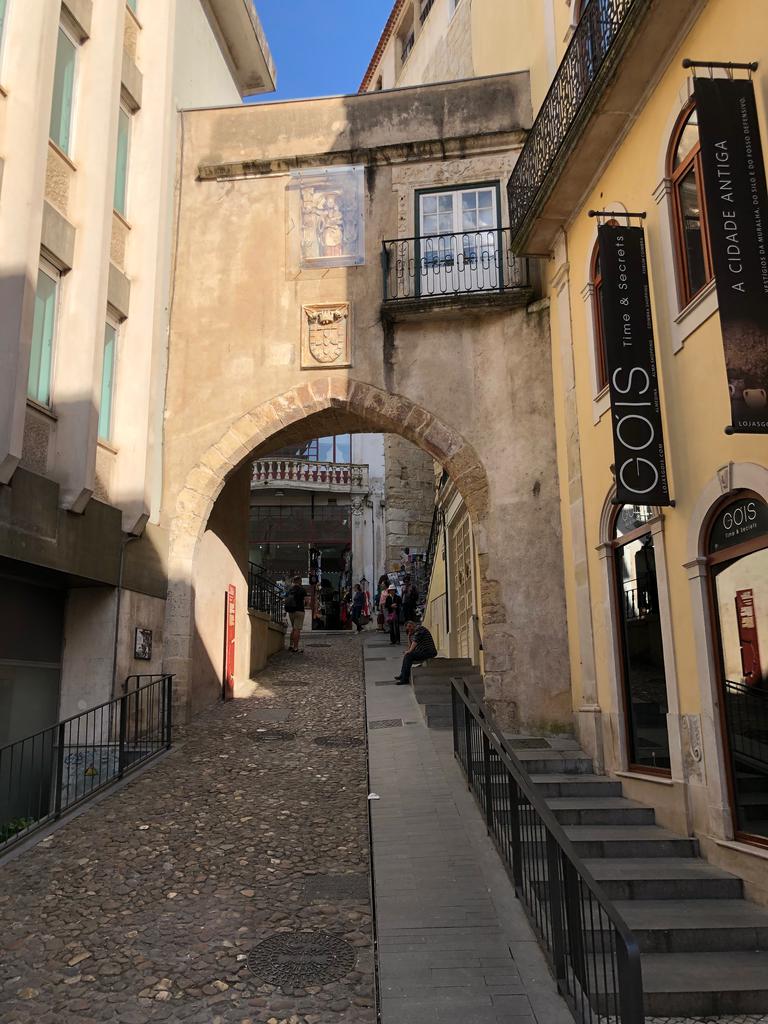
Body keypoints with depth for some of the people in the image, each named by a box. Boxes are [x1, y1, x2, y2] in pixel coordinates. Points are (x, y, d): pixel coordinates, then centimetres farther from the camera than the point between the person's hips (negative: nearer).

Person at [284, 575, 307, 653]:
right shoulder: (302, 589, -6)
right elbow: (306, 600, -10)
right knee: (297, 629, -6)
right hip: (299, 611, -6)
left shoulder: (289, 590, 11)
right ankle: (295, 648, -8)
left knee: (293, 628, 20)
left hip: (290, 611, 6)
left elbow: (286, 600, 11)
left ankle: (291, 646, 18)